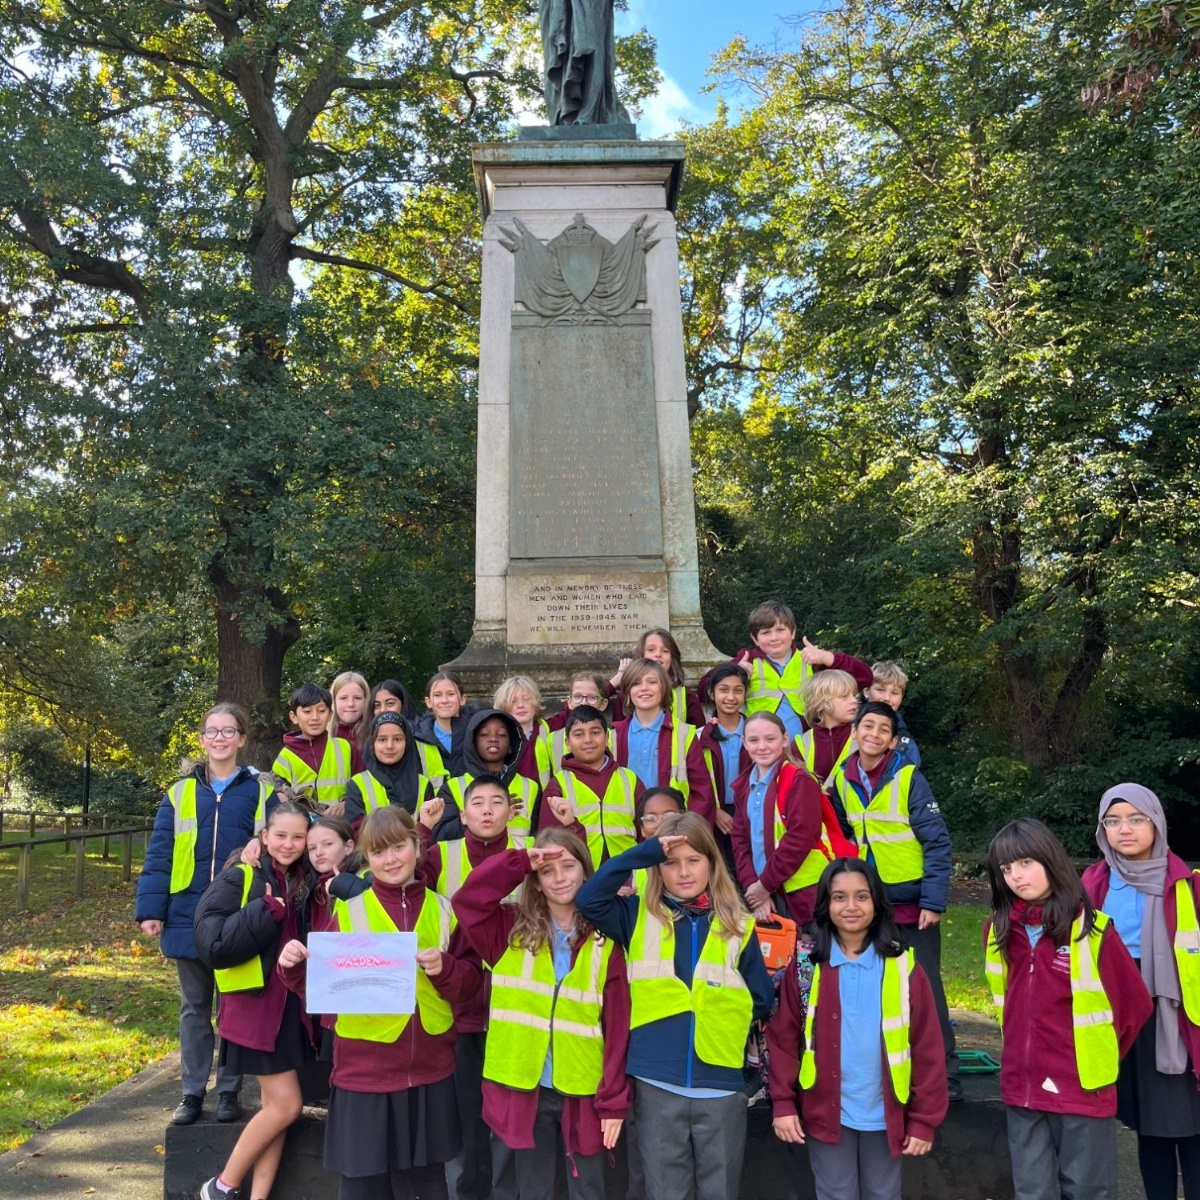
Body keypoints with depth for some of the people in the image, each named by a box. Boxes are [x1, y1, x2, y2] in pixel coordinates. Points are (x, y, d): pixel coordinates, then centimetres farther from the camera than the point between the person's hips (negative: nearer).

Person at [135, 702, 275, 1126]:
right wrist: (151, 909, -5)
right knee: (194, 1007, 12)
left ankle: (229, 1091, 21)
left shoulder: (261, 791, 0)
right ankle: (192, 1092, 23)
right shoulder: (179, 794, 4)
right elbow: (158, 856, 2)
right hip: (189, 916, 2)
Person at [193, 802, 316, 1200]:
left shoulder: (305, 884, 9)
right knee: (286, 1105, -5)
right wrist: (268, 911, -22)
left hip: (291, 1006, 6)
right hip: (253, 1006, -6)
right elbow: (212, 943, -19)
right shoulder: (238, 879, -9)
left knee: (275, 1107, 8)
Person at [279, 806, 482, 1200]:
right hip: (364, 1068, -2)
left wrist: (446, 969, -16)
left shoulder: (443, 910, 3)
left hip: (430, 1068, 2)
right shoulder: (349, 909, -2)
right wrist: (295, 967, -21)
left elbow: (470, 984, 3)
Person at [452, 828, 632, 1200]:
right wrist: (520, 861, -19)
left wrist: (614, 1099, -7)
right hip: (524, 1089, 1)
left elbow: (618, 1027, -4)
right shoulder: (512, 931, 0)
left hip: (583, 1094, -1)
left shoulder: (605, 940, -4)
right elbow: (467, 900, -16)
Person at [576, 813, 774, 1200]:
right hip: (656, 1086, 0)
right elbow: (588, 899, -17)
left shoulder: (738, 926, 1)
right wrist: (647, 851, -18)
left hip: (721, 1085, 0)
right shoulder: (639, 917, 0)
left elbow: (763, 1002, 6)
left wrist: (726, 1016, -7)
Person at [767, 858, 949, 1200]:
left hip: (885, 1113, 0)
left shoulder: (902, 965, -6)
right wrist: (783, 1103, -8)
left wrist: (924, 1118, -6)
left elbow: (927, 1046, -4)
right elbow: (782, 1036, -3)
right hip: (825, 1112, 0)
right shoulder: (805, 963, -5)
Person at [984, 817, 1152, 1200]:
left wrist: (1103, 1054, 6)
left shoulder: (1092, 929, -13)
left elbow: (1135, 1002, -3)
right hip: (1022, 1087, 4)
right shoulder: (999, 930, 1)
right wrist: (1027, 1048, 12)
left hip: (1083, 1087, -4)